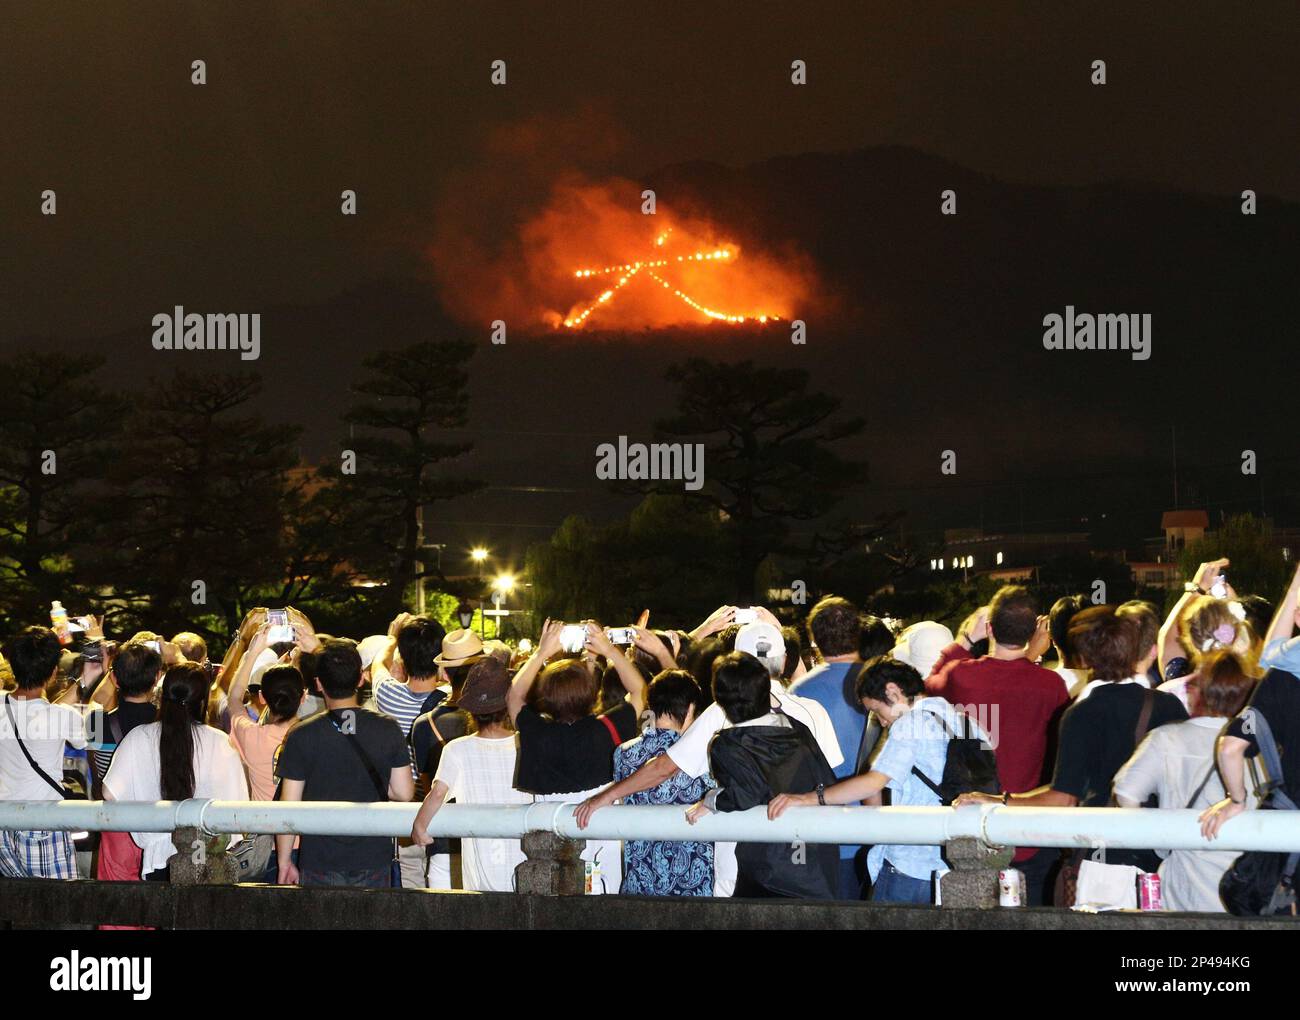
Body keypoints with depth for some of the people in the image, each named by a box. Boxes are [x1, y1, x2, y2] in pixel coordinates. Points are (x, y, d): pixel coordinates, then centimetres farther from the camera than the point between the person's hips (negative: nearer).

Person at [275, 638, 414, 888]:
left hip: (320, 862, -2)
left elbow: (289, 806, -6)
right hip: (374, 858, 2)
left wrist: (284, 862, 3)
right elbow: (404, 793, 1)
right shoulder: (388, 729, -4)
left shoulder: (302, 736, -8)